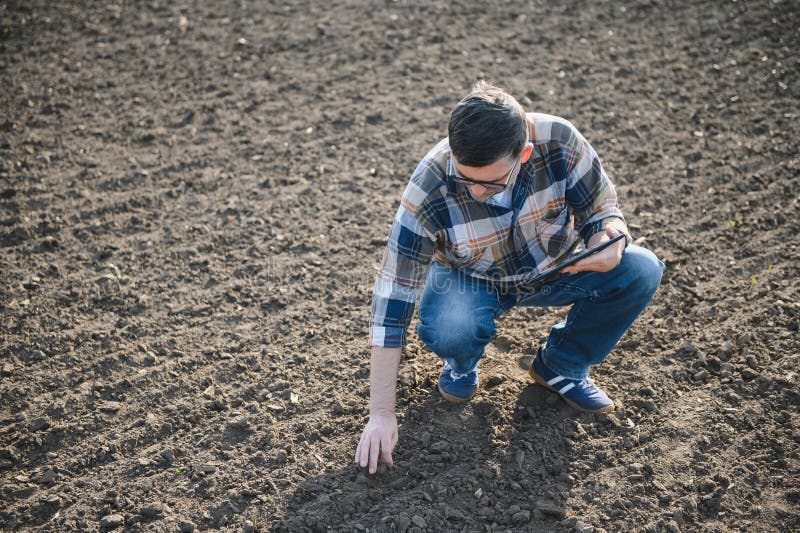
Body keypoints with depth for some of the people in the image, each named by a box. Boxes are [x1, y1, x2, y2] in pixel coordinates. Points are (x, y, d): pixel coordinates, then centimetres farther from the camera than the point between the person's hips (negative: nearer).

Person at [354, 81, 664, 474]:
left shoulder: (559, 141, -27)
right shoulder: (427, 193, -32)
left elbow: (603, 211, -9)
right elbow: (392, 298, -27)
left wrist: (609, 243, -36)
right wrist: (381, 413, -27)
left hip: (554, 268, 3)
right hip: (470, 280, -2)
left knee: (641, 270, -21)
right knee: (446, 330, -36)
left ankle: (562, 365, 3)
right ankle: (461, 364, 4)